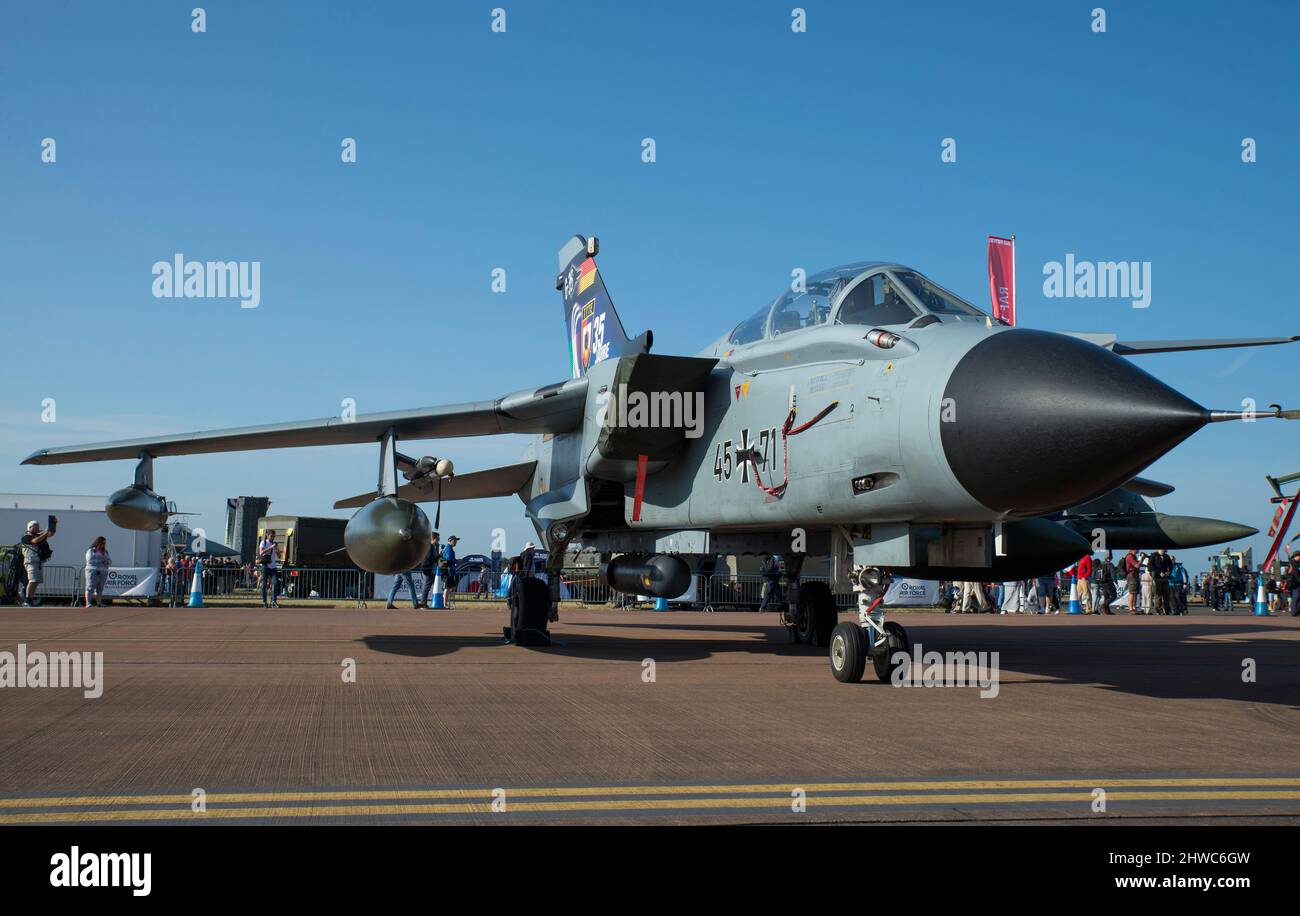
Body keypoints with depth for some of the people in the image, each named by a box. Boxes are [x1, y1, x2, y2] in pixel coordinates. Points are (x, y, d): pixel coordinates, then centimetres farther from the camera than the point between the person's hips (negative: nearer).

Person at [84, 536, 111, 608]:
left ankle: (98, 604, 2)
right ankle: (88, 603, -16)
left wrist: (106, 561, -9)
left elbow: (110, 562, 11)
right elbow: (90, 561, -13)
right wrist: (100, 561, -14)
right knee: (90, 588, -11)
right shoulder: (91, 551, 0)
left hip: (103, 573, 5)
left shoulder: (105, 552, 15)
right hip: (93, 572, -5)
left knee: (100, 589, 2)